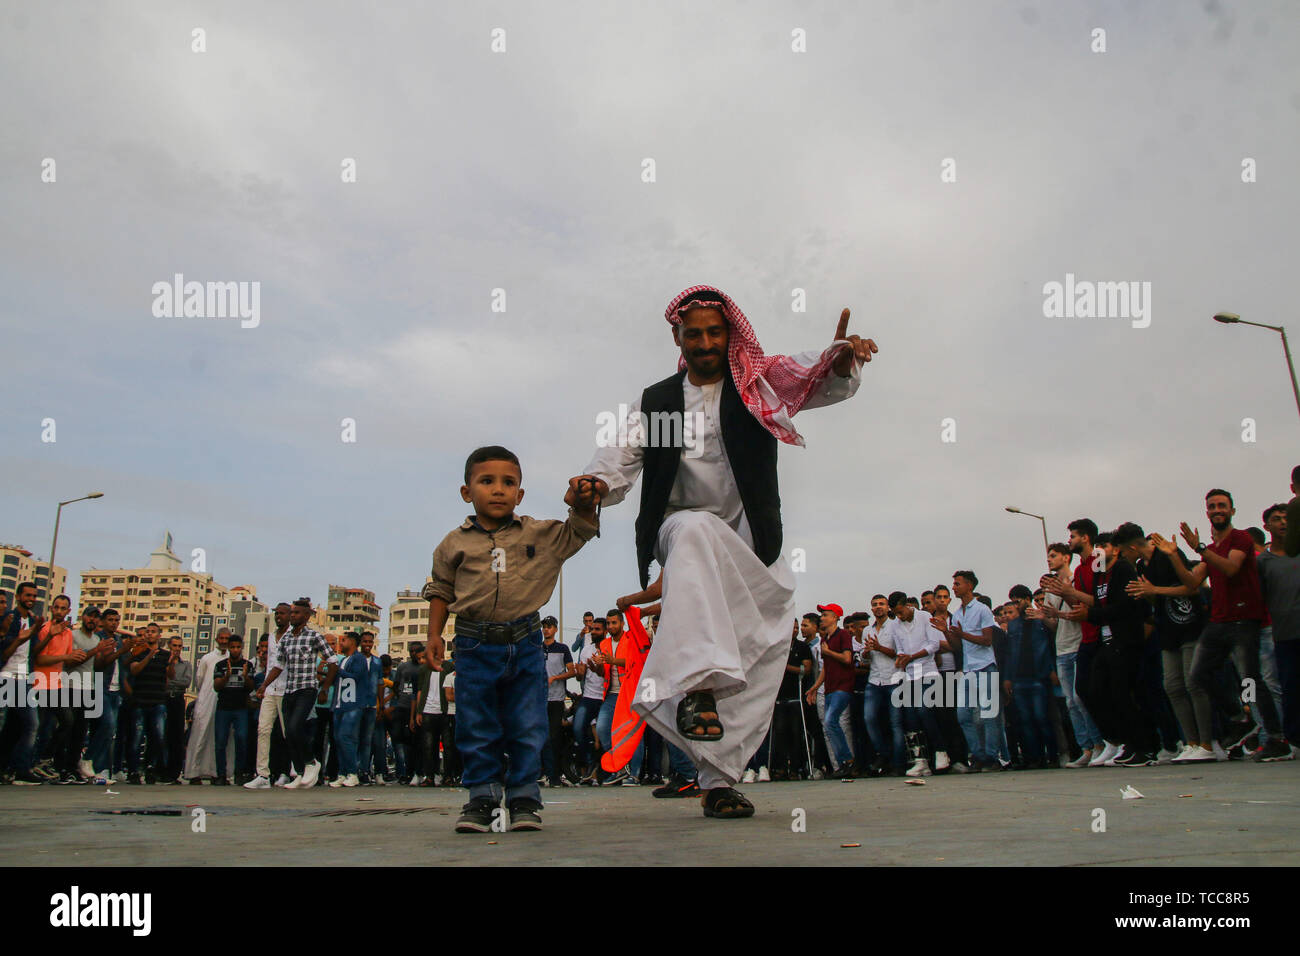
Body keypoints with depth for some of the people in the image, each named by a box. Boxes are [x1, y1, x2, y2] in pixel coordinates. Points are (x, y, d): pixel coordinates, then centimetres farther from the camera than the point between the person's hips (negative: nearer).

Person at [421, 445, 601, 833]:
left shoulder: (539, 534, 3)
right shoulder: (455, 543, 4)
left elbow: (578, 531, 7)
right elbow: (440, 590, 12)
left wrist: (583, 504, -14)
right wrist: (434, 634, 6)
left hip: (524, 644, 0)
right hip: (474, 645, 0)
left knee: (527, 729, 4)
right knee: (476, 730, 5)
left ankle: (524, 799, 16)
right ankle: (483, 798, 17)